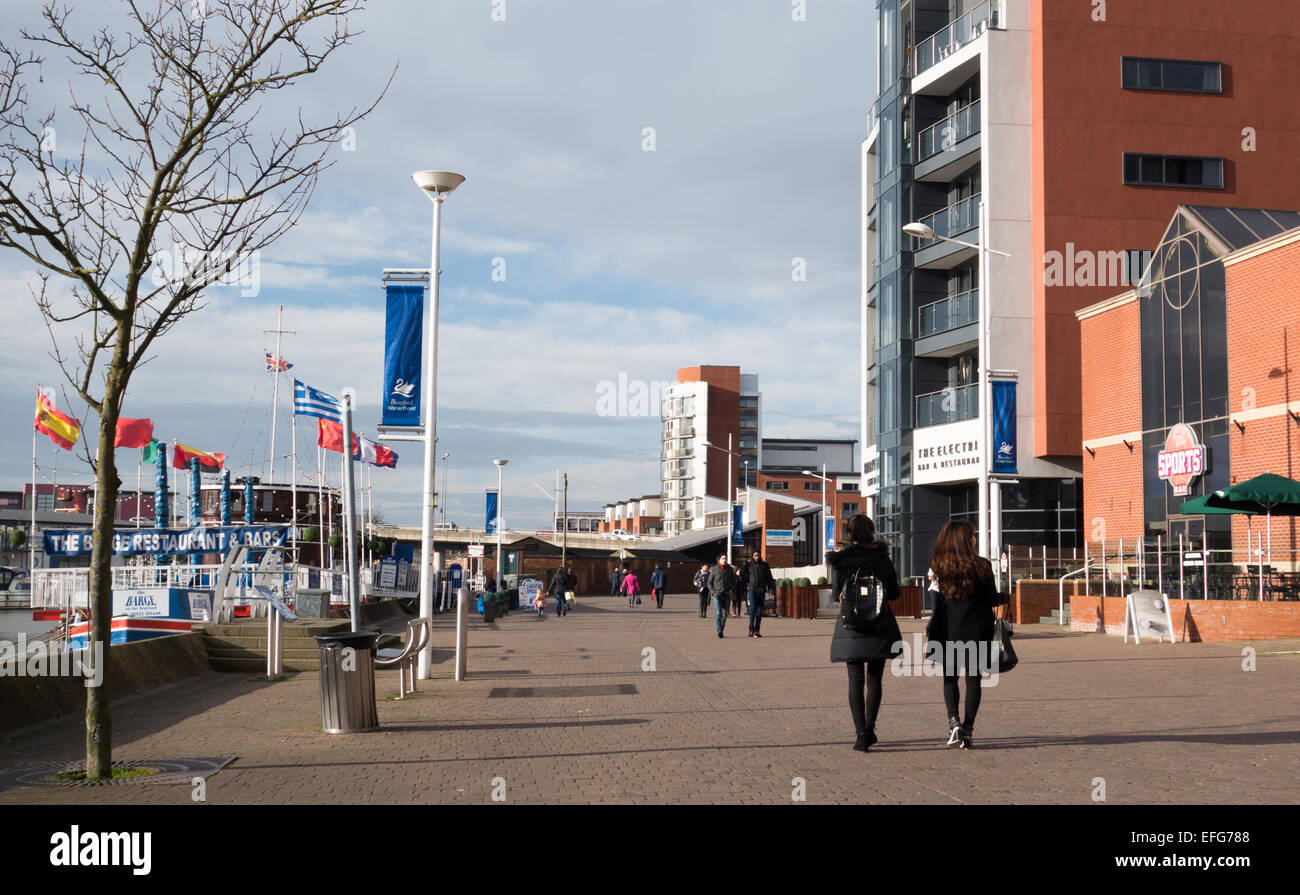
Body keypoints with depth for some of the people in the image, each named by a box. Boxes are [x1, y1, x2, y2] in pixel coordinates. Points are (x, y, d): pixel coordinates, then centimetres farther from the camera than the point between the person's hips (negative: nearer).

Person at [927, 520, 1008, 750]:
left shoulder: (941, 566, -2)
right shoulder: (981, 566, -8)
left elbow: (939, 600, -1)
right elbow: (991, 599, -3)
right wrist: (1004, 597, 15)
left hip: (949, 630, 1)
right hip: (977, 631, -1)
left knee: (949, 677, 12)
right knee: (973, 678, 8)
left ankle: (953, 720, -7)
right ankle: (967, 730, 6)